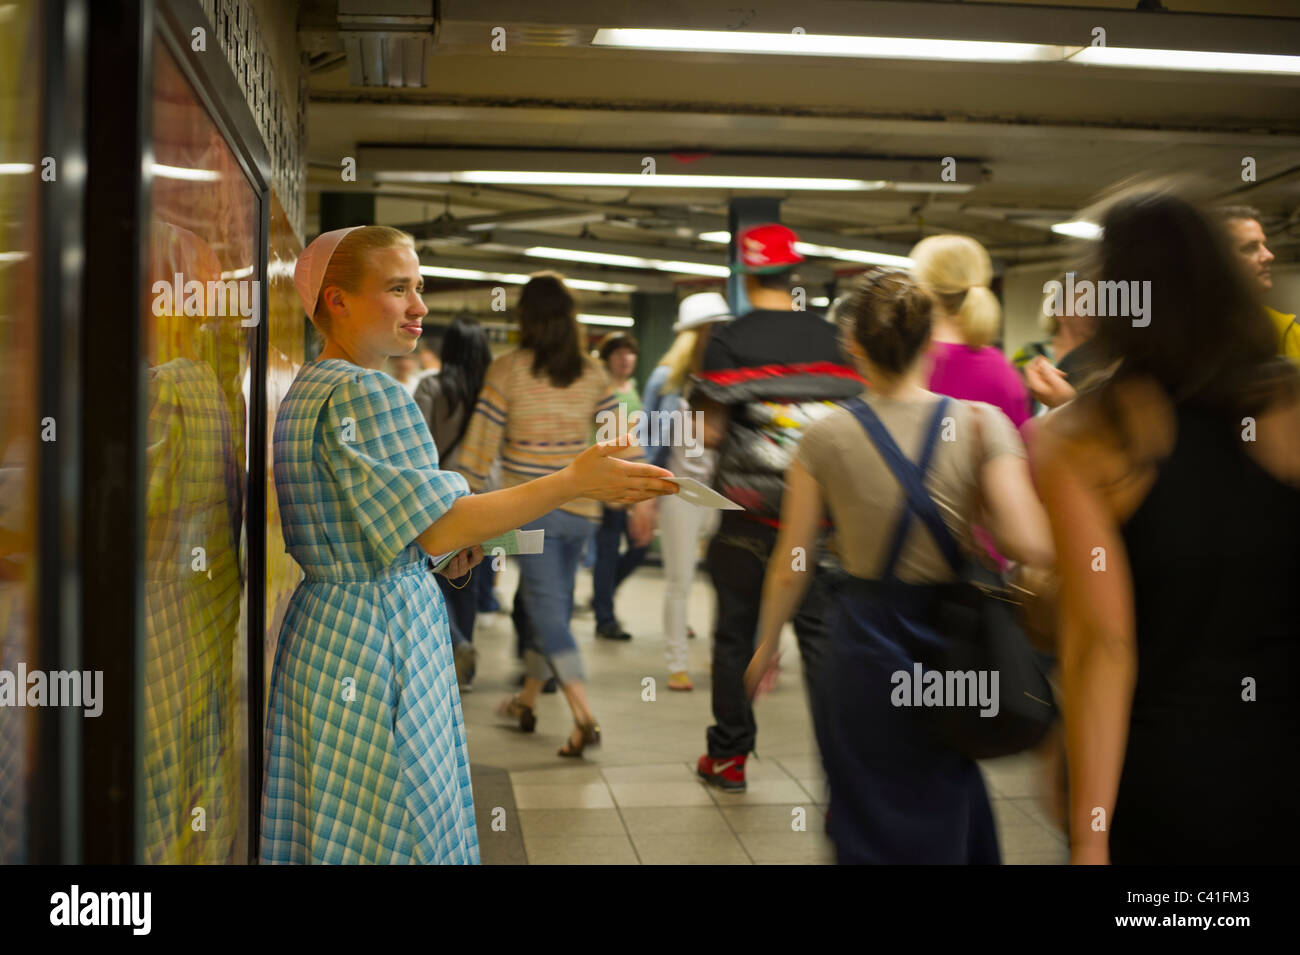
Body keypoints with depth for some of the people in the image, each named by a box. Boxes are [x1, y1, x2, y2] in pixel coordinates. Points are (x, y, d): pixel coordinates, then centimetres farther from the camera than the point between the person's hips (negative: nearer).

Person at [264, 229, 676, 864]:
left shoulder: (304, 391, 15)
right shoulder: (366, 393, -17)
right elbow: (438, 526, -24)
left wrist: (439, 555, 10)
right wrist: (573, 482, -23)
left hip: (318, 622, 10)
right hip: (381, 635, -10)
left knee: (328, 827, 15)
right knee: (396, 833, -1)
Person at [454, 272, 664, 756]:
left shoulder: (506, 370, -7)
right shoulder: (592, 374, 2)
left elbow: (480, 443, -6)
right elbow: (623, 438, 2)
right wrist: (639, 493, 12)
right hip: (578, 507, 4)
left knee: (547, 608, -2)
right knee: (551, 603, 17)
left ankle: (584, 717, -13)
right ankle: (527, 701, 33)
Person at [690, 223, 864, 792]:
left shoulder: (728, 341, -8)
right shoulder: (831, 338, 1)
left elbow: (710, 433, -10)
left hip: (748, 517, -2)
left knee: (735, 634, 13)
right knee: (821, 638, 3)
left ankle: (729, 756, 24)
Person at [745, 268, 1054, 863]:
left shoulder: (826, 436, -7)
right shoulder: (981, 424, -10)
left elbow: (790, 565, -2)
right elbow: (1031, 545, -20)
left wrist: (768, 643, 13)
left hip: (866, 643, 0)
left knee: (872, 829, 17)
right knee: (951, 817, 24)